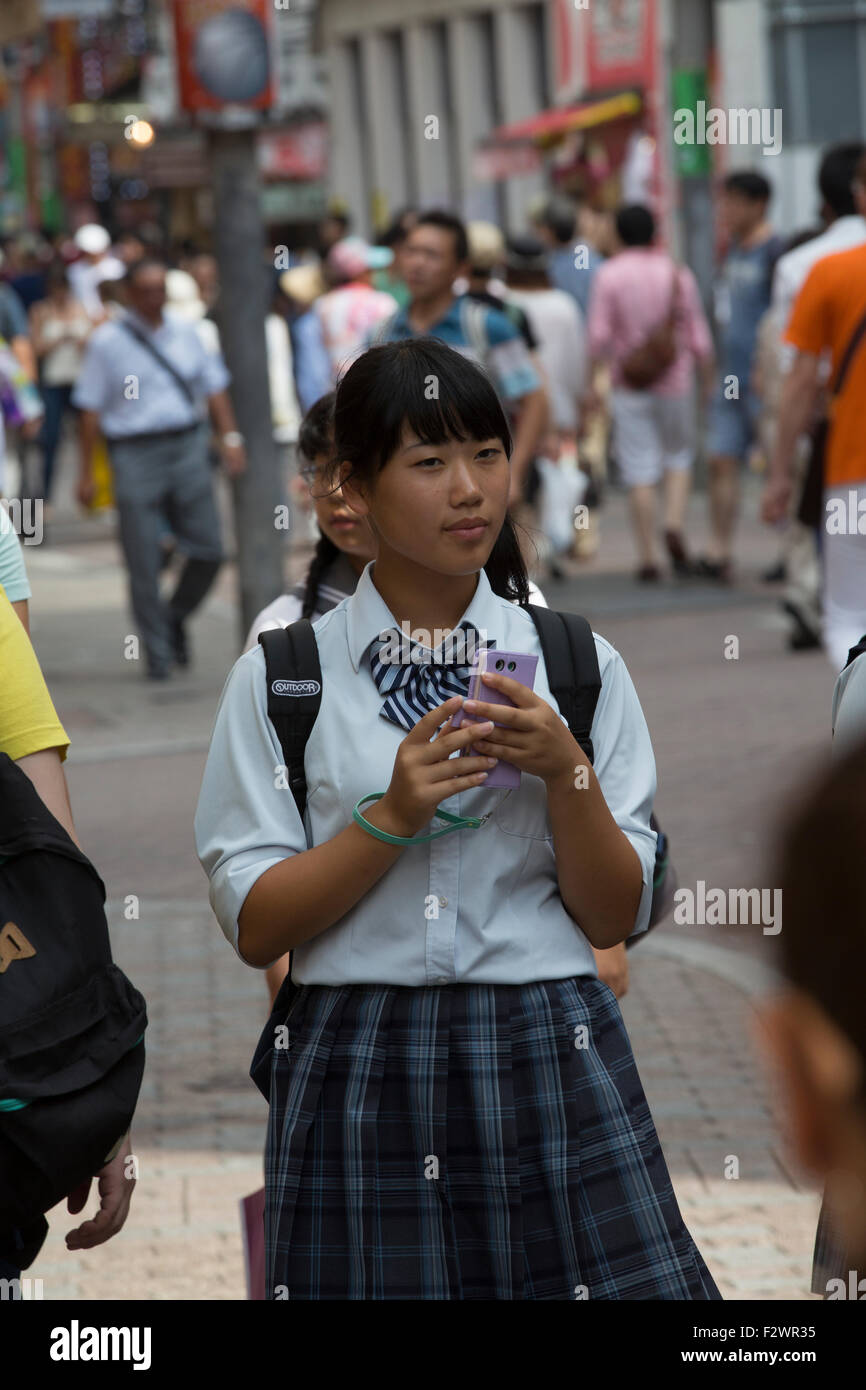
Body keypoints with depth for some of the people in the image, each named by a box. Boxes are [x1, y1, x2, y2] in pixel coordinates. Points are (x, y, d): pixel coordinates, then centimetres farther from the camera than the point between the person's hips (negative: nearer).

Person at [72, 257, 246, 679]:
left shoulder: (185, 335, 11)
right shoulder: (107, 342, -1)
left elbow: (214, 388, 16)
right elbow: (90, 409, -2)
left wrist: (230, 437, 3)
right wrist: (86, 473, -4)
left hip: (188, 449, 3)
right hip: (135, 452, -3)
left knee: (208, 551, 1)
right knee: (143, 563, -1)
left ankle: (176, 619, 27)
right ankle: (158, 652, 11)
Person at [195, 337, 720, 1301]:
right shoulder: (280, 678, 3)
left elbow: (616, 920, 5)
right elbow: (253, 927, -2)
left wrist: (566, 773, -9)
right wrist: (391, 815, -13)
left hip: (552, 1073, 1)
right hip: (355, 1069, -1)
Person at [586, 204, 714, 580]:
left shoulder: (609, 274, -6)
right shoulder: (678, 274, 0)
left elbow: (599, 335, -11)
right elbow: (699, 338, 0)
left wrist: (592, 383, -2)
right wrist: (708, 380, 12)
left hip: (628, 382, -1)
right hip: (675, 381, 1)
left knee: (640, 472, 1)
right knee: (679, 455, 19)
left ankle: (647, 558, 1)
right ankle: (674, 527, -5)